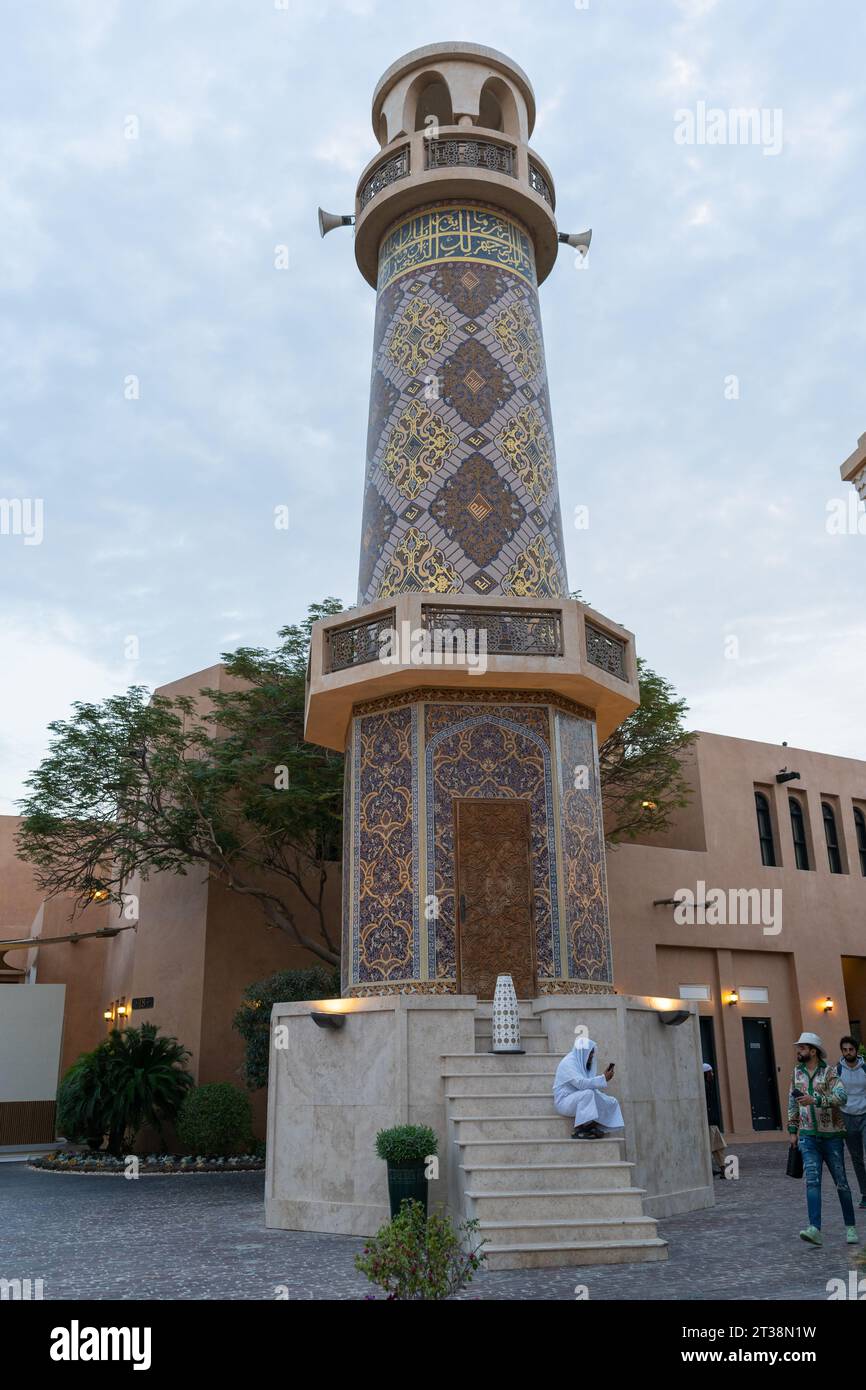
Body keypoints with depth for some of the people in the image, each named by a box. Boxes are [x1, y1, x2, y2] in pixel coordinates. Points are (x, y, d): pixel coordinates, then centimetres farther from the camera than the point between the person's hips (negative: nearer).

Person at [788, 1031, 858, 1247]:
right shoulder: (797, 1072, 8)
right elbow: (792, 1102, 16)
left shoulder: (830, 1072, -8)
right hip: (808, 1136, 3)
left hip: (832, 1135, -3)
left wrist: (815, 1100, -34)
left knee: (841, 1182, 7)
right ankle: (815, 1230, -18)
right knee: (812, 1181, -11)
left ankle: (850, 1227, 24)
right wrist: (792, 1129, 13)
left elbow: (841, 1096, -24)